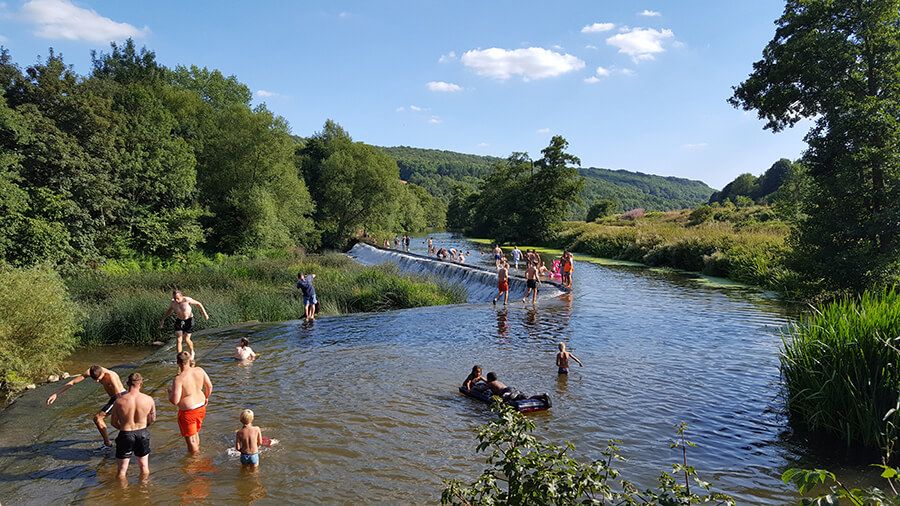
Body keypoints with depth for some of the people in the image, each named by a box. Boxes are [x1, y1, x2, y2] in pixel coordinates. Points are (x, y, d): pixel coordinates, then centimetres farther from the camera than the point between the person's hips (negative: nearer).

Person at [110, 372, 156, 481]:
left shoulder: (120, 401, -17)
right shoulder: (149, 399, -12)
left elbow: (113, 422, -4)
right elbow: (152, 419, 2)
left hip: (125, 435, -2)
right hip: (142, 434, 2)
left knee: (122, 471, 15)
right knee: (145, 469, 22)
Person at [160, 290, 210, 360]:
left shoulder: (187, 300, -22)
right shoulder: (173, 303, -10)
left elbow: (198, 304, -9)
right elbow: (169, 310, 13)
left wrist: (204, 313, -8)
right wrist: (163, 319, 13)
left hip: (189, 320, -3)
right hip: (179, 321, 3)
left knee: (186, 339, -2)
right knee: (178, 340, -5)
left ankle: (192, 352, 27)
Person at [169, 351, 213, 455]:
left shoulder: (179, 379, -24)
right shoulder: (200, 370, -7)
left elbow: (175, 401, -24)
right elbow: (209, 386, 4)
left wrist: (170, 392, -4)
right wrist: (206, 398, 23)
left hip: (188, 412, -7)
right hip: (201, 407, 7)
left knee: (190, 438, 13)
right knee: (196, 432, 29)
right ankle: (197, 451, 47)